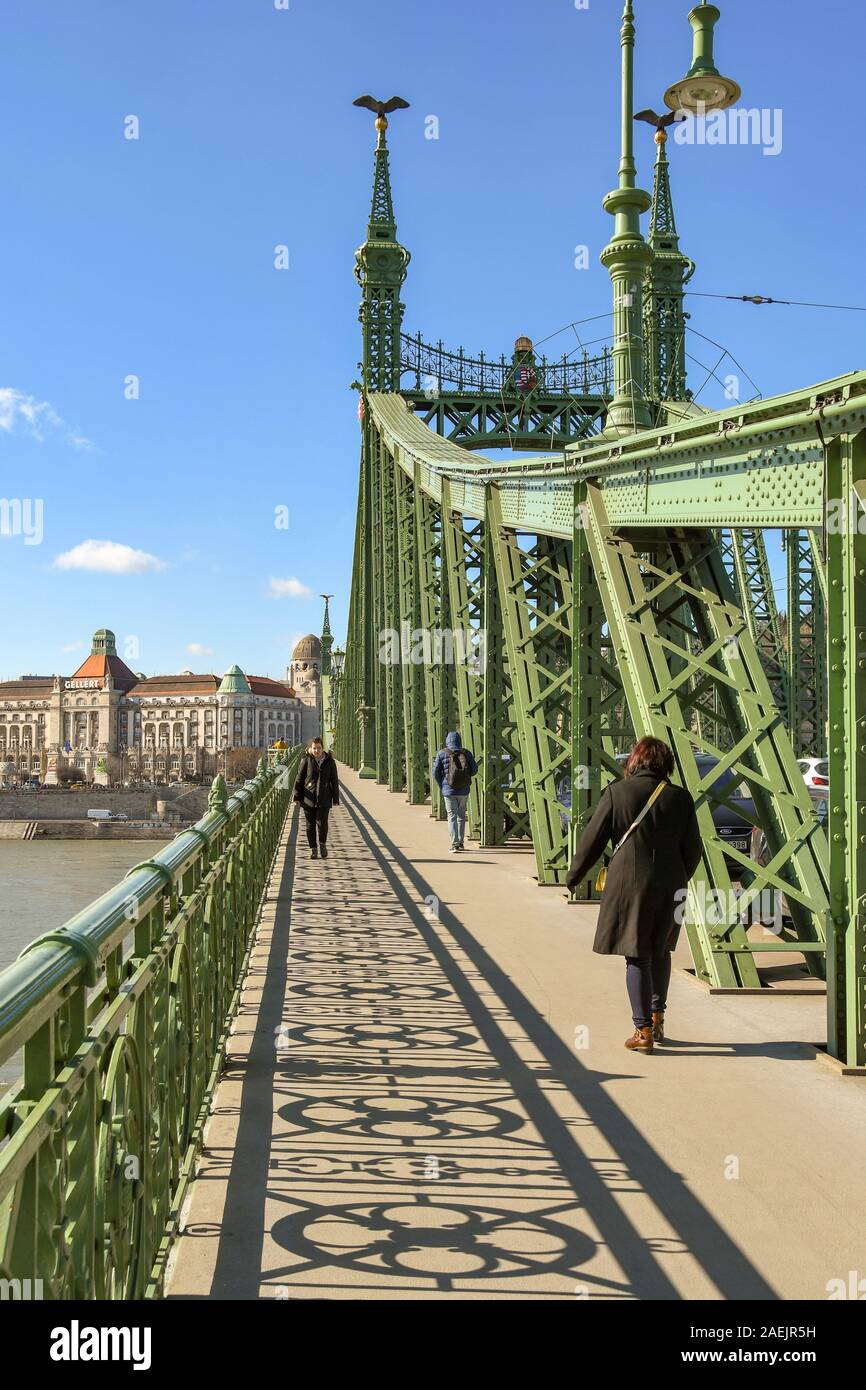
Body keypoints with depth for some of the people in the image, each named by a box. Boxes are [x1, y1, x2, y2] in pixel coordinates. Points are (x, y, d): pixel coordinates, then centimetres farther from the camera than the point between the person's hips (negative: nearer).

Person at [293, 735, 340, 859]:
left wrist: (335, 799, 6)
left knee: (322, 822, -10)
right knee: (310, 824, 5)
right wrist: (296, 797, 1)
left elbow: (334, 781, 8)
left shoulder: (329, 761, 4)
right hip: (308, 797, 0)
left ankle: (322, 843, 17)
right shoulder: (306, 761, 0)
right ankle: (313, 849, 18)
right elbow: (299, 779, 3)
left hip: (324, 799, 0)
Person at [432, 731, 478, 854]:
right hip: (464, 791, 2)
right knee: (461, 816, 17)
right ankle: (460, 843, 23)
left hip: (449, 790, -2)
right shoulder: (466, 753, -1)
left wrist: (441, 786, 8)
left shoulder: (442, 753, -5)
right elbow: (474, 770, -2)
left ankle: (455, 844, -10)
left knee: (452, 817, 0)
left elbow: (435, 772, -5)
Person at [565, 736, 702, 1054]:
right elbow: (693, 850, 5)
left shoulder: (617, 793, -6)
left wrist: (572, 878, 10)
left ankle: (643, 1030, 3)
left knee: (637, 956, 3)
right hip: (669, 886, 3)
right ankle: (657, 1018, 29)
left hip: (628, 884, -3)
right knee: (659, 950, 21)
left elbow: (592, 841, -3)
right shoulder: (680, 797, 2)